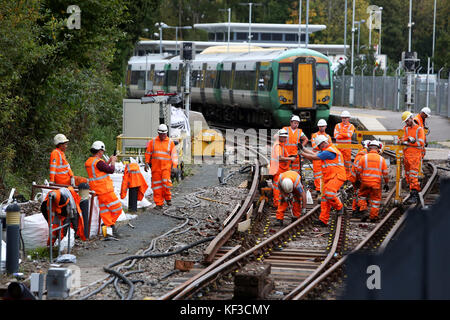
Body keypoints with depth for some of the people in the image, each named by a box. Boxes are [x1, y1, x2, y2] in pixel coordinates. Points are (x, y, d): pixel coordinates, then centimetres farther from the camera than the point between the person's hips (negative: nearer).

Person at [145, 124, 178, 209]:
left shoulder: (170, 142, 5)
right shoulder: (153, 142, 8)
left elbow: (174, 155, 5)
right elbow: (148, 153, 14)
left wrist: (174, 166, -4)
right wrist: (147, 163, 7)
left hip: (166, 166, -2)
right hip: (155, 166, 2)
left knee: (166, 181, -19)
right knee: (157, 185, 1)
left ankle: (168, 198, 5)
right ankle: (159, 203, 6)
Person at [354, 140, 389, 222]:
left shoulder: (364, 157, -1)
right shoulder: (381, 159, 2)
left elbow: (358, 171, 1)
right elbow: (386, 173, 5)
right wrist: (386, 183, 16)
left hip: (365, 182, 0)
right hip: (376, 184, 0)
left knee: (362, 196, 20)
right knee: (376, 199, 11)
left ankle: (363, 212, 6)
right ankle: (373, 217, 12)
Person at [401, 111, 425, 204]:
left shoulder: (419, 129, 0)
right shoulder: (405, 129, 15)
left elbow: (421, 142, -9)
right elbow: (402, 139, 3)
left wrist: (407, 143, -9)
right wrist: (410, 139, -17)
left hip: (415, 155, -6)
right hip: (406, 155, 6)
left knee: (413, 175, -15)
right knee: (408, 175, 8)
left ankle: (414, 195, -18)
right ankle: (415, 193, 18)